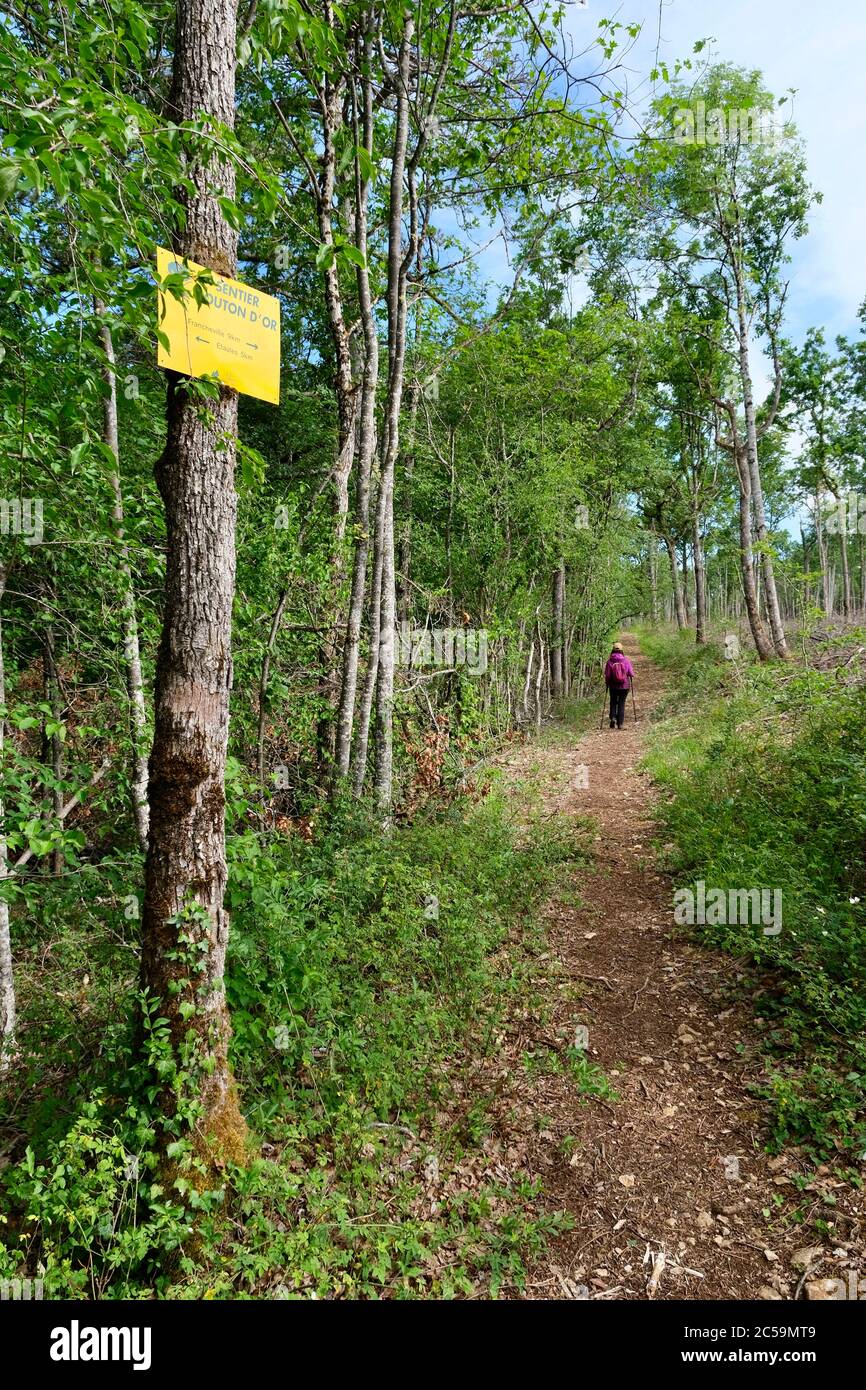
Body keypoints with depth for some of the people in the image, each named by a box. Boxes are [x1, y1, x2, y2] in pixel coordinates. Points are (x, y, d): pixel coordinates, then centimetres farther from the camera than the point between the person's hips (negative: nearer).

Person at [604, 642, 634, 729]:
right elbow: (631, 673, -7)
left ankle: (613, 718, -3)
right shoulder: (626, 660, -8)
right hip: (624, 686, 0)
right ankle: (620, 723, 8)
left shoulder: (610, 661, -10)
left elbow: (607, 675, -9)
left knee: (613, 702, 18)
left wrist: (607, 683, 9)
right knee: (621, 703, 10)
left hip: (613, 686, 0)